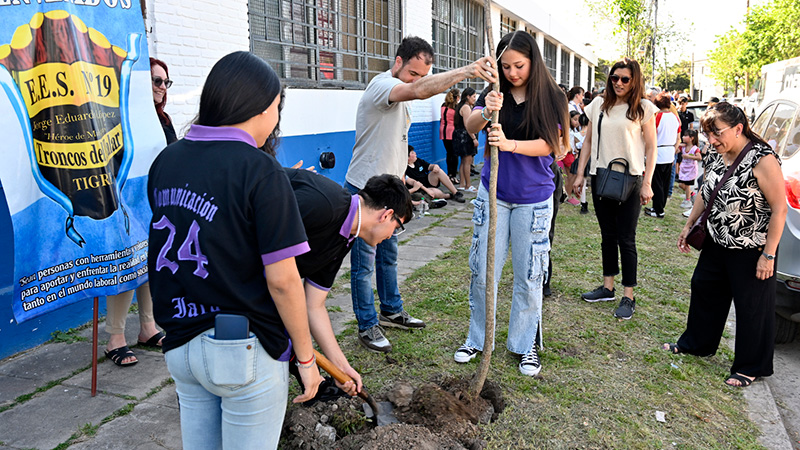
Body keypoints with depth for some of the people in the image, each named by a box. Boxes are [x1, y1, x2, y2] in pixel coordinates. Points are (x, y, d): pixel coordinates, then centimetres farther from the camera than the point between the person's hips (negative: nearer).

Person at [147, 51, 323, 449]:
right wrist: (306, 356, -7)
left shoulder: (165, 162, 2)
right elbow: (282, 280, -18)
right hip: (245, 351, -6)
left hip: (180, 342, 7)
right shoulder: (259, 171, -17)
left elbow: (170, 249, 12)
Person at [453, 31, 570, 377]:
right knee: (482, 270, 6)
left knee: (529, 275, 6)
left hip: (533, 198, -2)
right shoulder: (495, 94, 1)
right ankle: (478, 338, 24)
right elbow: (470, 127, -13)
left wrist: (510, 144, -29)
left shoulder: (550, 97, -4)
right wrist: (485, 113, -36)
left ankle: (525, 344, 24)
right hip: (493, 192, 2)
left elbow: (549, 145, -13)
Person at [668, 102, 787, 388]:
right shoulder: (714, 157, 0)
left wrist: (768, 255, -20)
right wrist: (689, 225, 15)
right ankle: (697, 343, 39)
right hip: (717, 243, 8)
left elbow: (779, 209, -20)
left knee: (752, 307, 6)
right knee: (704, 289, 18)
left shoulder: (762, 159, -22)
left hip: (751, 251, -7)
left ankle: (750, 367, 23)